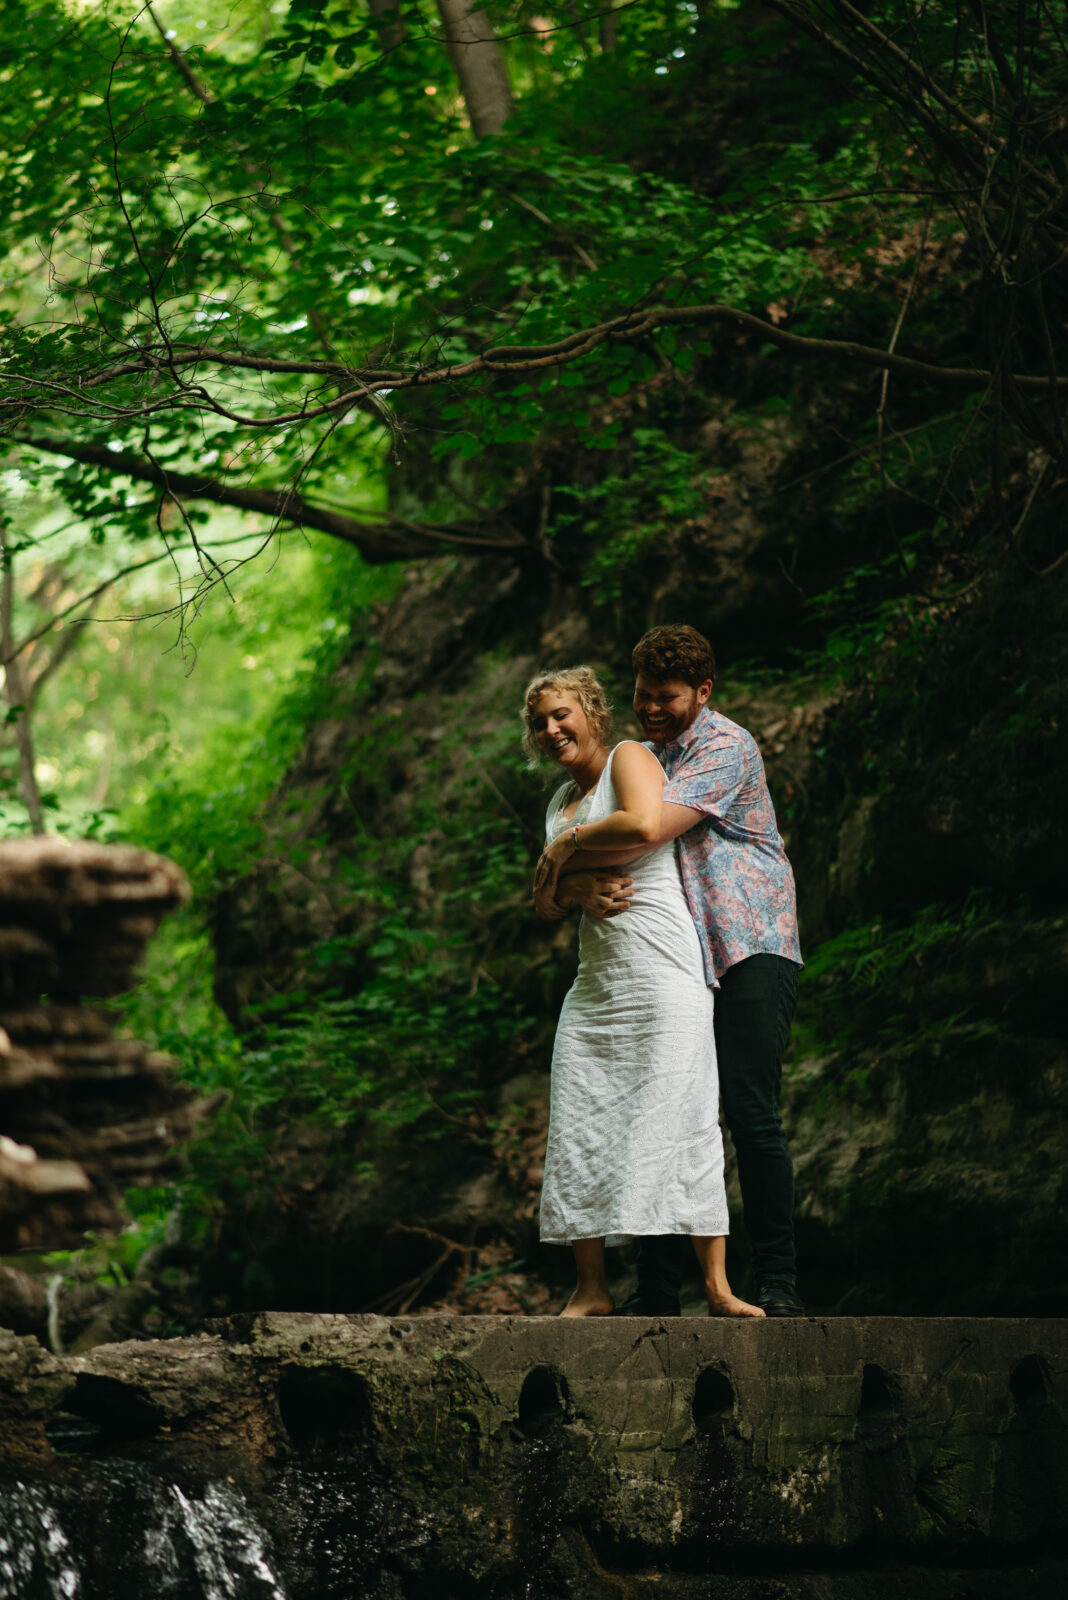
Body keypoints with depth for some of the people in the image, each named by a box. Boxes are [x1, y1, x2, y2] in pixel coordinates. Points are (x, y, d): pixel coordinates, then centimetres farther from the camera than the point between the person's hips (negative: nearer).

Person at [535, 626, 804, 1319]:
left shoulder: (725, 747, -7)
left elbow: (650, 829, -19)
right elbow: (573, 858, 11)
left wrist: (560, 865, -9)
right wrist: (584, 889, -13)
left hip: (750, 950, -7)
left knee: (752, 1113, -13)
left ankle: (778, 1283, -9)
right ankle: (658, 1290, 4)